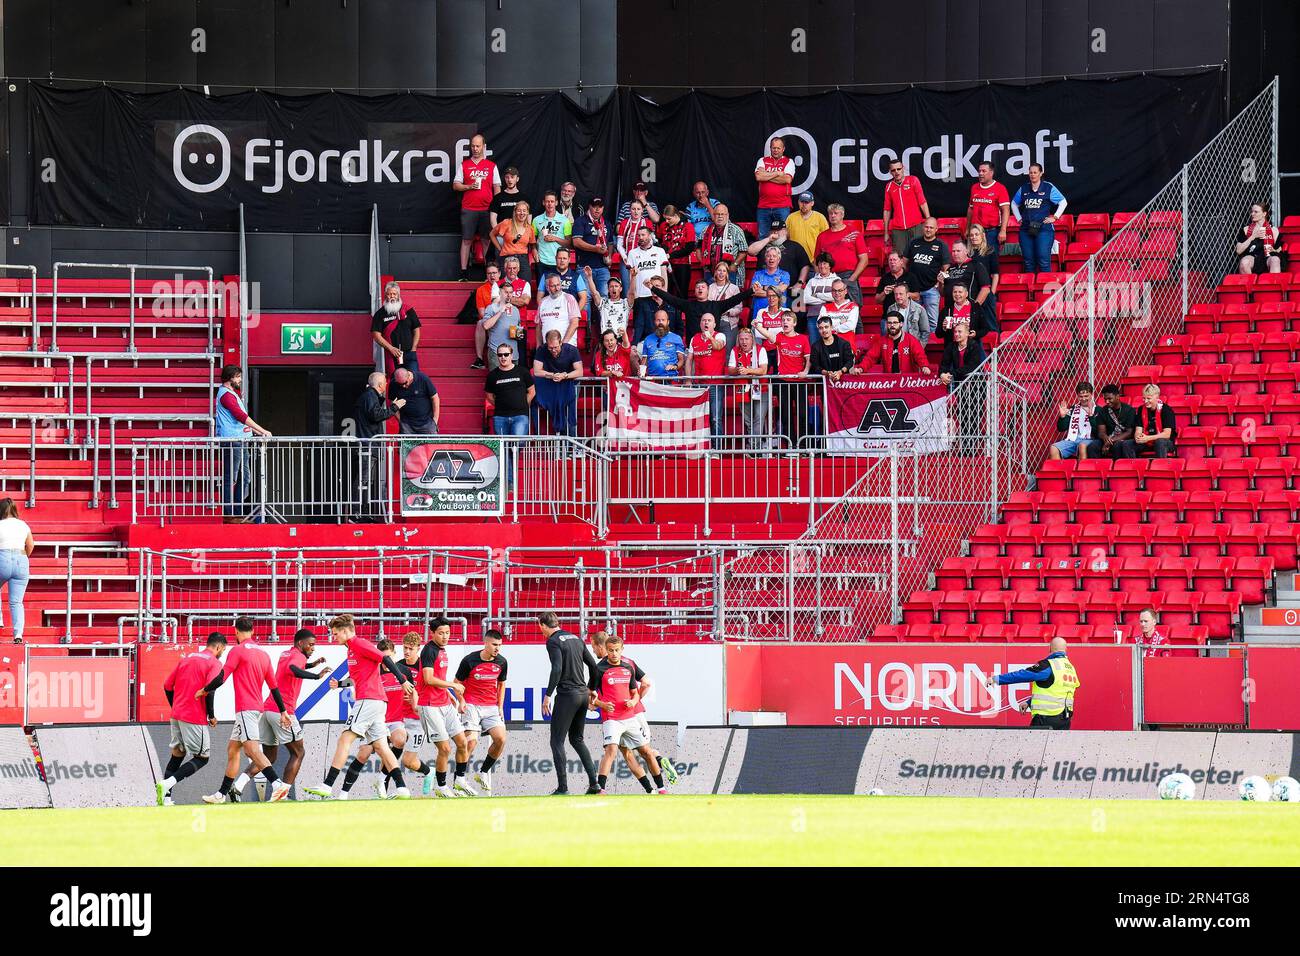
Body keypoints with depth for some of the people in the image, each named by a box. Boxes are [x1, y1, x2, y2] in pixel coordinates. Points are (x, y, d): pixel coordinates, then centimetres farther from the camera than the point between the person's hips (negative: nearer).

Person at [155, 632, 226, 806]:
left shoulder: (186, 658, 15)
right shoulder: (214, 663, -6)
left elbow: (167, 686, 15)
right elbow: (209, 691, -19)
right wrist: (211, 716, -7)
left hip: (177, 714, 7)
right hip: (195, 718, -7)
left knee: (177, 754, 16)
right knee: (202, 758, 2)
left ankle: (166, 798, 9)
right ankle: (167, 783, -15)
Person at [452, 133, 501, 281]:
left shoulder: (492, 166, 9)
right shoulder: (464, 165, 10)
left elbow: (497, 188, 9)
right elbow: (455, 185, 9)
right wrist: (468, 187, -10)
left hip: (486, 209, 0)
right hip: (468, 209, 0)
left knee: (487, 240, 0)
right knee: (466, 240, -2)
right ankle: (464, 273, 0)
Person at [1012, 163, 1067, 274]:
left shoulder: (1048, 188, 2)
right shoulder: (1023, 189, 12)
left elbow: (1063, 202, 8)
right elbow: (1014, 204, 27)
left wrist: (1055, 217, 1)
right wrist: (1019, 219, 16)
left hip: (1044, 229, -4)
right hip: (1026, 230, 4)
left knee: (1044, 260, -11)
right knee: (1028, 261, 5)